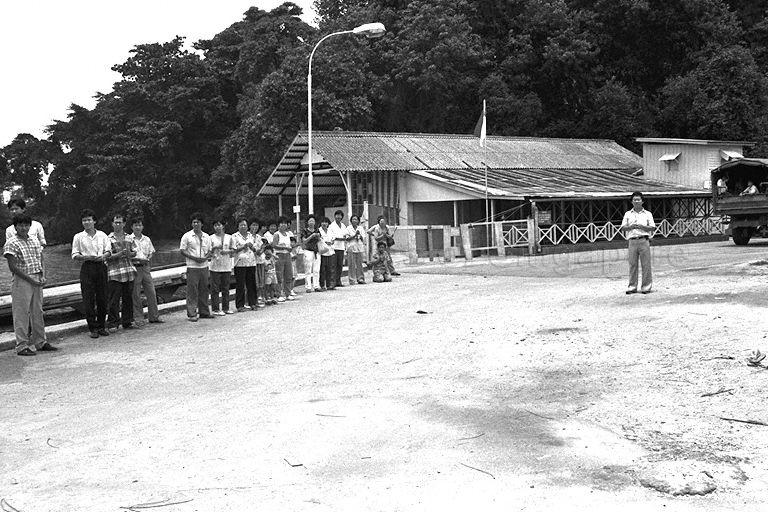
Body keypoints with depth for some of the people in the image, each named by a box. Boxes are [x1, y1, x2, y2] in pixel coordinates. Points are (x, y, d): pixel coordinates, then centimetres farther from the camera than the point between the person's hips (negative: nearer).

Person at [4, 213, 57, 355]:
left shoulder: (35, 240, 11)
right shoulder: (11, 243, -9)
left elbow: (41, 261, 16)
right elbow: (12, 267, -14)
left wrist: (43, 276, -1)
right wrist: (30, 279, -15)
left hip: (36, 281, 6)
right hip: (21, 281, -6)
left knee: (38, 312, 12)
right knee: (21, 313, -2)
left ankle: (40, 342, 21)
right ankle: (22, 346, 3)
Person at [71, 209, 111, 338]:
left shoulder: (102, 235, 12)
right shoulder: (78, 237, 6)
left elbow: (109, 251, 9)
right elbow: (75, 255, 3)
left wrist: (103, 256, -13)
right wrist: (86, 257, -15)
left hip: (101, 267, 2)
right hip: (87, 268, -2)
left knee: (102, 298, 3)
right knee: (89, 299, -4)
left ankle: (101, 326, 14)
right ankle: (93, 328, 2)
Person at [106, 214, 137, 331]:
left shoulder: (128, 238, 15)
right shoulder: (109, 239, -1)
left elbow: (134, 253, 19)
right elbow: (106, 256, -7)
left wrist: (129, 253, -3)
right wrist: (118, 255, -20)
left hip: (129, 272, 5)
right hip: (114, 274, -5)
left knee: (128, 298, 9)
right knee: (113, 300, -4)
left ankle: (127, 321, 18)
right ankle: (112, 323, 1)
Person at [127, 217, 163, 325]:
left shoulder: (147, 239, 14)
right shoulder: (128, 239, 1)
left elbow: (152, 252, 22)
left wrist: (149, 258, 5)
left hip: (145, 267, 4)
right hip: (134, 267, -4)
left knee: (151, 292, 3)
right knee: (136, 294, -1)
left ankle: (154, 316, 12)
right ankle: (138, 318, 6)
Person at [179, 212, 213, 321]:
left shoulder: (206, 237, 12)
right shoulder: (187, 236, -1)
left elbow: (209, 251, 15)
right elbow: (182, 250, -4)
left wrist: (205, 258, -7)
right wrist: (194, 258, -15)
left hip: (204, 266, 5)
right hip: (192, 267, -5)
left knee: (204, 290, 9)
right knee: (192, 291, -5)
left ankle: (204, 312, 17)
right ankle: (191, 314, -4)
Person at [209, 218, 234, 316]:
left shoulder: (229, 237, 9)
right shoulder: (211, 238, 2)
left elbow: (233, 250, 11)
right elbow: (208, 251, 1)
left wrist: (227, 251, -8)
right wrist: (215, 248, -17)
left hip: (226, 266, 3)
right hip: (215, 266, -3)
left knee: (226, 288, 7)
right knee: (215, 288, -3)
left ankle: (225, 308, 15)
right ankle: (216, 309, 1)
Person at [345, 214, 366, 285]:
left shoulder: (360, 228, 13)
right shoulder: (348, 228, 3)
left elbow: (363, 238, 10)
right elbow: (347, 238, -4)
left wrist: (359, 235, -9)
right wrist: (355, 235, -12)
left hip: (359, 247, 3)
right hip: (351, 247, -3)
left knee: (359, 264, 3)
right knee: (352, 265, -5)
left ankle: (360, 279, 8)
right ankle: (352, 280, -4)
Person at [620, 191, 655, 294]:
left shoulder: (647, 214, 10)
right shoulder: (628, 214, 15)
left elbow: (653, 228, 4)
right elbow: (623, 228, 9)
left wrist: (642, 227, -10)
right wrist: (631, 227, -9)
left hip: (644, 241, -1)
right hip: (632, 241, 1)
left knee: (646, 264, -3)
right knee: (632, 264, 1)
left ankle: (646, 286, 1)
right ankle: (632, 287, 5)